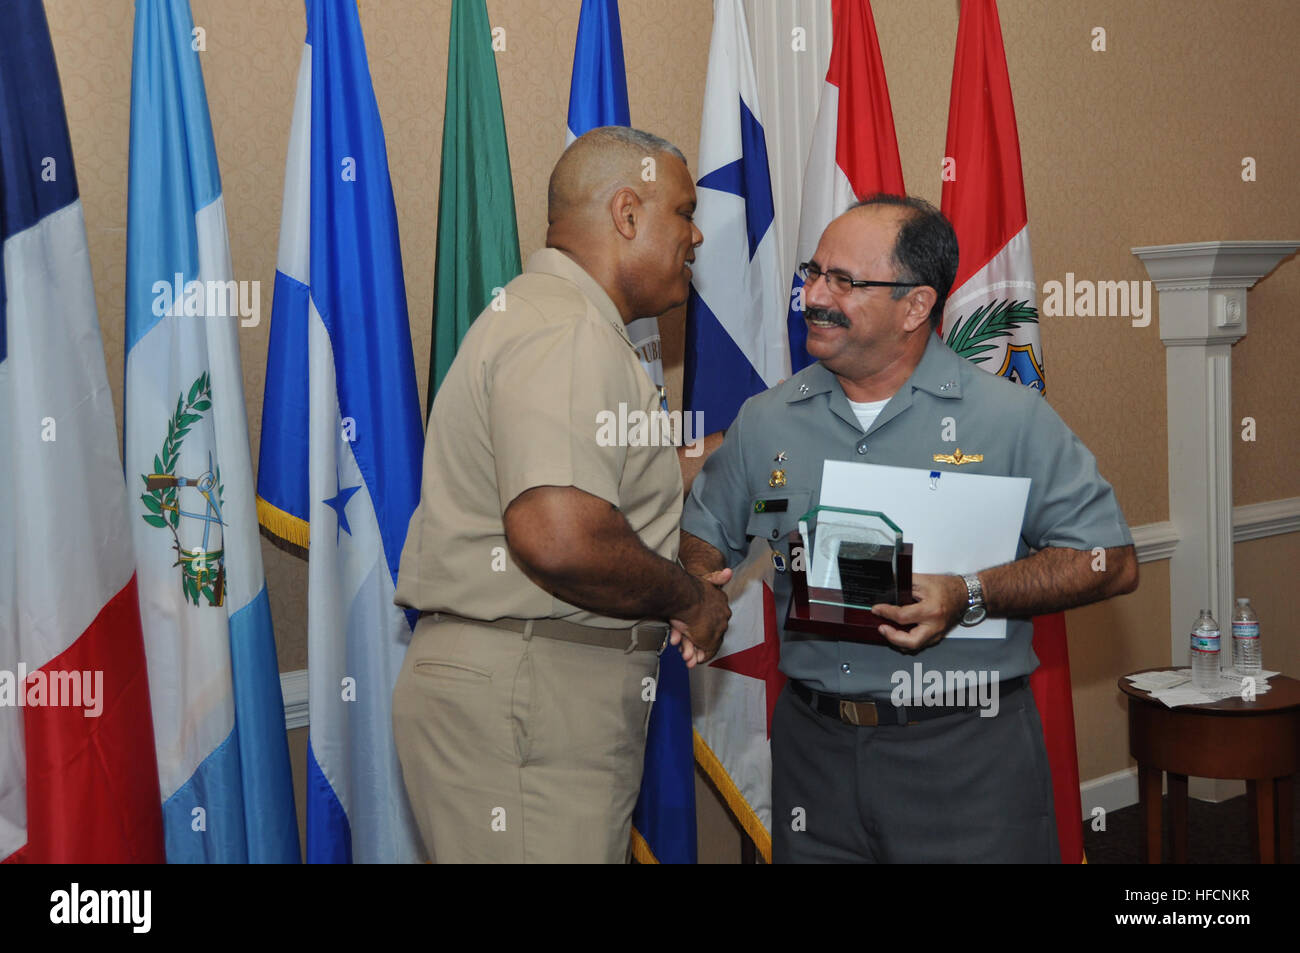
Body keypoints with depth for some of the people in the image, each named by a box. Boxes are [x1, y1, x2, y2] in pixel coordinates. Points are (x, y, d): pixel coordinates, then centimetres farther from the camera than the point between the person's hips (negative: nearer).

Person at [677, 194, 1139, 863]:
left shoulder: (1012, 419, -5)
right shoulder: (765, 421, 7)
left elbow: (1111, 561, -7)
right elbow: (703, 531, 19)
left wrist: (969, 597, -18)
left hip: (969, 758, -3)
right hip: (814, 750, 3)